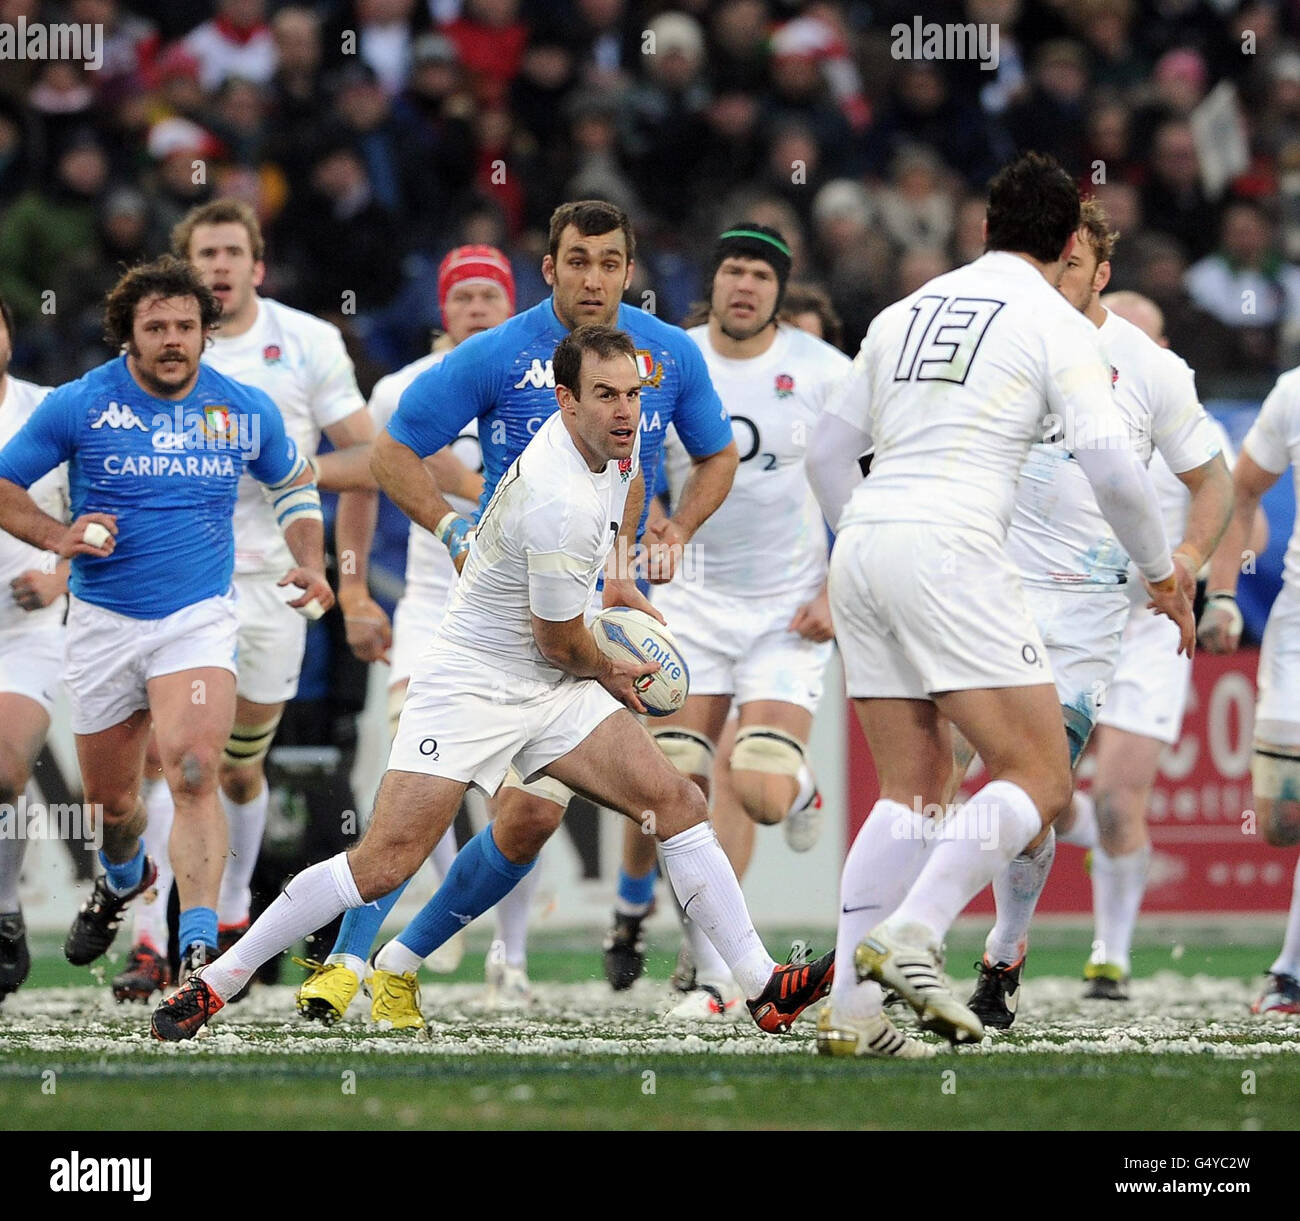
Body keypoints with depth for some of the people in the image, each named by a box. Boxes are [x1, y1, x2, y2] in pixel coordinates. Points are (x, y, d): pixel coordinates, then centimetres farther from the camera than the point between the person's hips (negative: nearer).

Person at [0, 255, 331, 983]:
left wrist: (310, 564, 3)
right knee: (111, 799, 14)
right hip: (105, 622, 1)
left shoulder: (245, 411, 0)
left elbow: (296, 482, 19)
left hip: (199, 619, -1)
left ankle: (199, 948, -29)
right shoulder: (79, 406, -6)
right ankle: (123, 881, 51)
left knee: (193, 771, -24)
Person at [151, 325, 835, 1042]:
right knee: (386, 862, -16)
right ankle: (215, 981, -4)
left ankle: (763, 988, -2)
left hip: (555, 689, 9)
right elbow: (559, 644, -15)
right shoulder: (564, 506, -28)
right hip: (470, 682, -9)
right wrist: (612, 675, 5)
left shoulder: (614, 440, 0)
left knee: (678, 804, -5)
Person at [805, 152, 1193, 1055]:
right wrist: (1162, 574, 5)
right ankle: (912, 934, -24)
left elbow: (829, 450, 23)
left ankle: (853, 1007, 3)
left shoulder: (908, 311, 20)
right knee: (1039, 780, -4)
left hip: (862, 544, 7)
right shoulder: (1055, 325, 1)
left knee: (914, 788, 12)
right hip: (952, 550, -7)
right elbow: (1111, 466, -9)